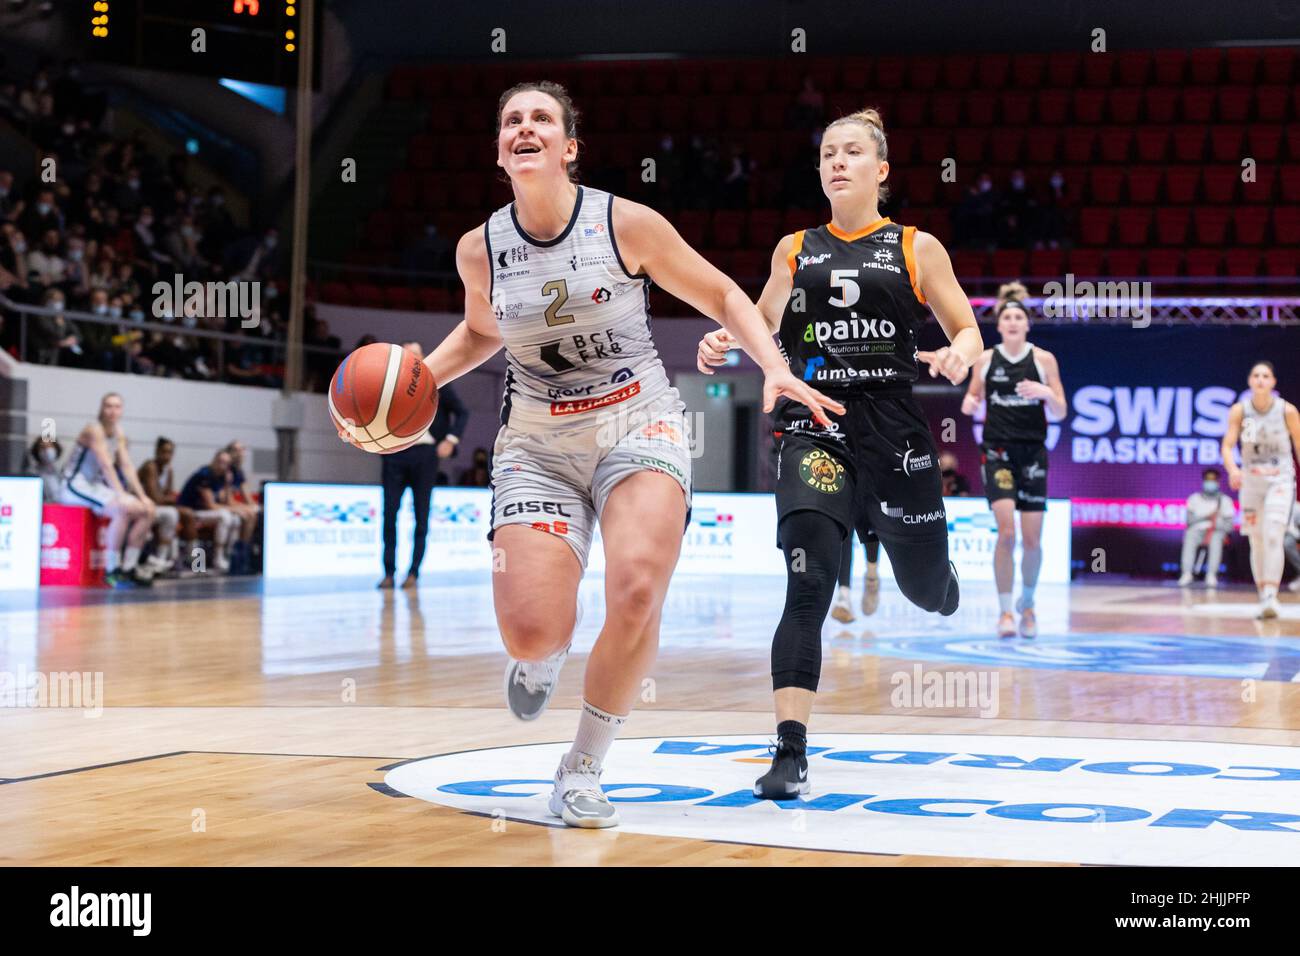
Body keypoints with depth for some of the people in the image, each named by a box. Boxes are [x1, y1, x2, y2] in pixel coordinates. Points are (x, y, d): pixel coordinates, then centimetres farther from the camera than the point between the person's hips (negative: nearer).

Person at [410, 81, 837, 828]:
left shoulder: (626, 223, -9)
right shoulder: (480, 249, -1)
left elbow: (723, 296, 0)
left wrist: (775, 367, -14)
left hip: (639, 426, -2)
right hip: (539, 443, 2)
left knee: (637, 592, -27)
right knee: (531, 634, -15)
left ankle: (584, 768, -4)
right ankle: (543, 654, 29)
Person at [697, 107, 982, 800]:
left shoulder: (915, 247, 6)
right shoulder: (794, 249, 12)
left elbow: (968, 330, 6)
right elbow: (761, 324, 20)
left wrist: (958, 356, -18)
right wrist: (723, 343, -2)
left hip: (893, 424, 0)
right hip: (814, 424, 0)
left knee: (927, 588, 12)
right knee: (808, 587, -18)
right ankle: (790, 751, -19)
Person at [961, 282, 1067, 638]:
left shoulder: (1043, 359, 2)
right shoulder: (986, 359, 5)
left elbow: (1060, 413, 1)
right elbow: (973, 401, 15)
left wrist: (1046, 392, -19)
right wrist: (969, 404, -8)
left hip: (1032, 452, 1)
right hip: (997, 451, 0)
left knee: (1032, 539, 2)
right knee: (1006, 530, -16)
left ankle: (1027, 603, 27)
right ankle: (1005, 611, -5)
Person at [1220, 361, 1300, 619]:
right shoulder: (1239, 410, -3)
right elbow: (1227, 445, -8)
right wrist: (1232, 469, -28)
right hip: (1251, 481, 2)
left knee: (1273, 535, -19)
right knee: (1256, 541, 6)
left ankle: (1271, 597, -24)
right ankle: (1264, 598, 16)